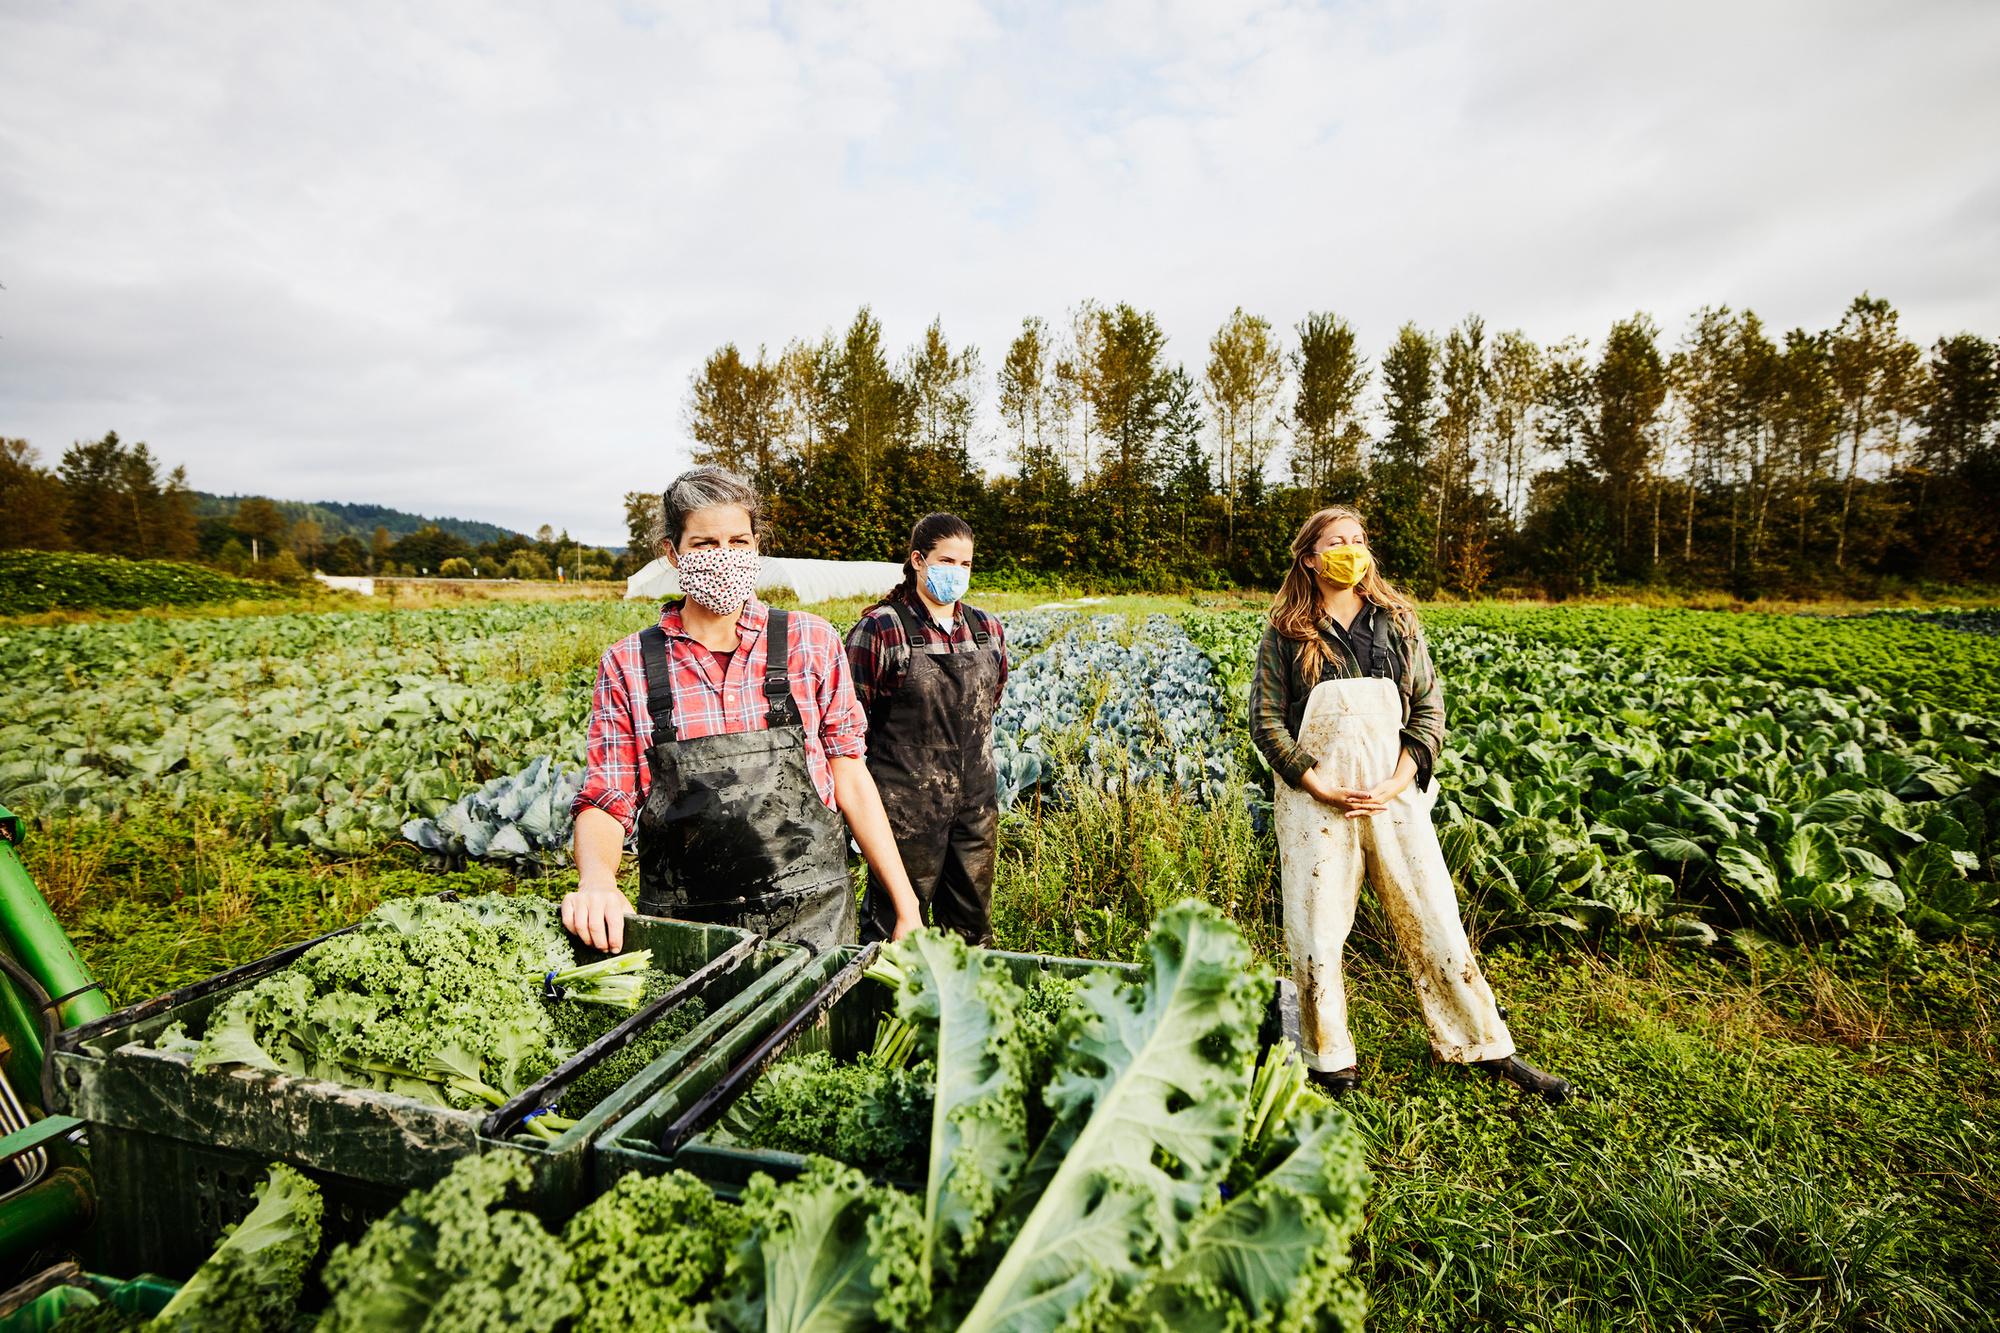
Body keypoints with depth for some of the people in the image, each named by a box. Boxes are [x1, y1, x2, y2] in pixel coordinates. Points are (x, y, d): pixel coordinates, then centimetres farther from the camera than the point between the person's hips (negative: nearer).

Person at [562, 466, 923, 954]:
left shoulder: (810, 641, -2)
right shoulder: (627, 665, -1)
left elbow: (848, 776, 1)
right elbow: (606, 804, -1)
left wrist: (906, 908, -1)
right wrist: (596, 880, -23)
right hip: (683, 933, 1)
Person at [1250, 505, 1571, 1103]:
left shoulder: (1397, 622, 8)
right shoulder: (1285, 633, 1)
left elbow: (1429, 708, 5)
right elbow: (1266, 720, -2)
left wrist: (1397, 783, -9)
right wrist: (1318, 786, -11)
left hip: (1393, 793, 2)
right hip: (1315, 796, -1)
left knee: (1434, 921, 8)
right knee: (1316, 930, 4)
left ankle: (1485, 1046, 26)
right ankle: (1330, 1060, 21)